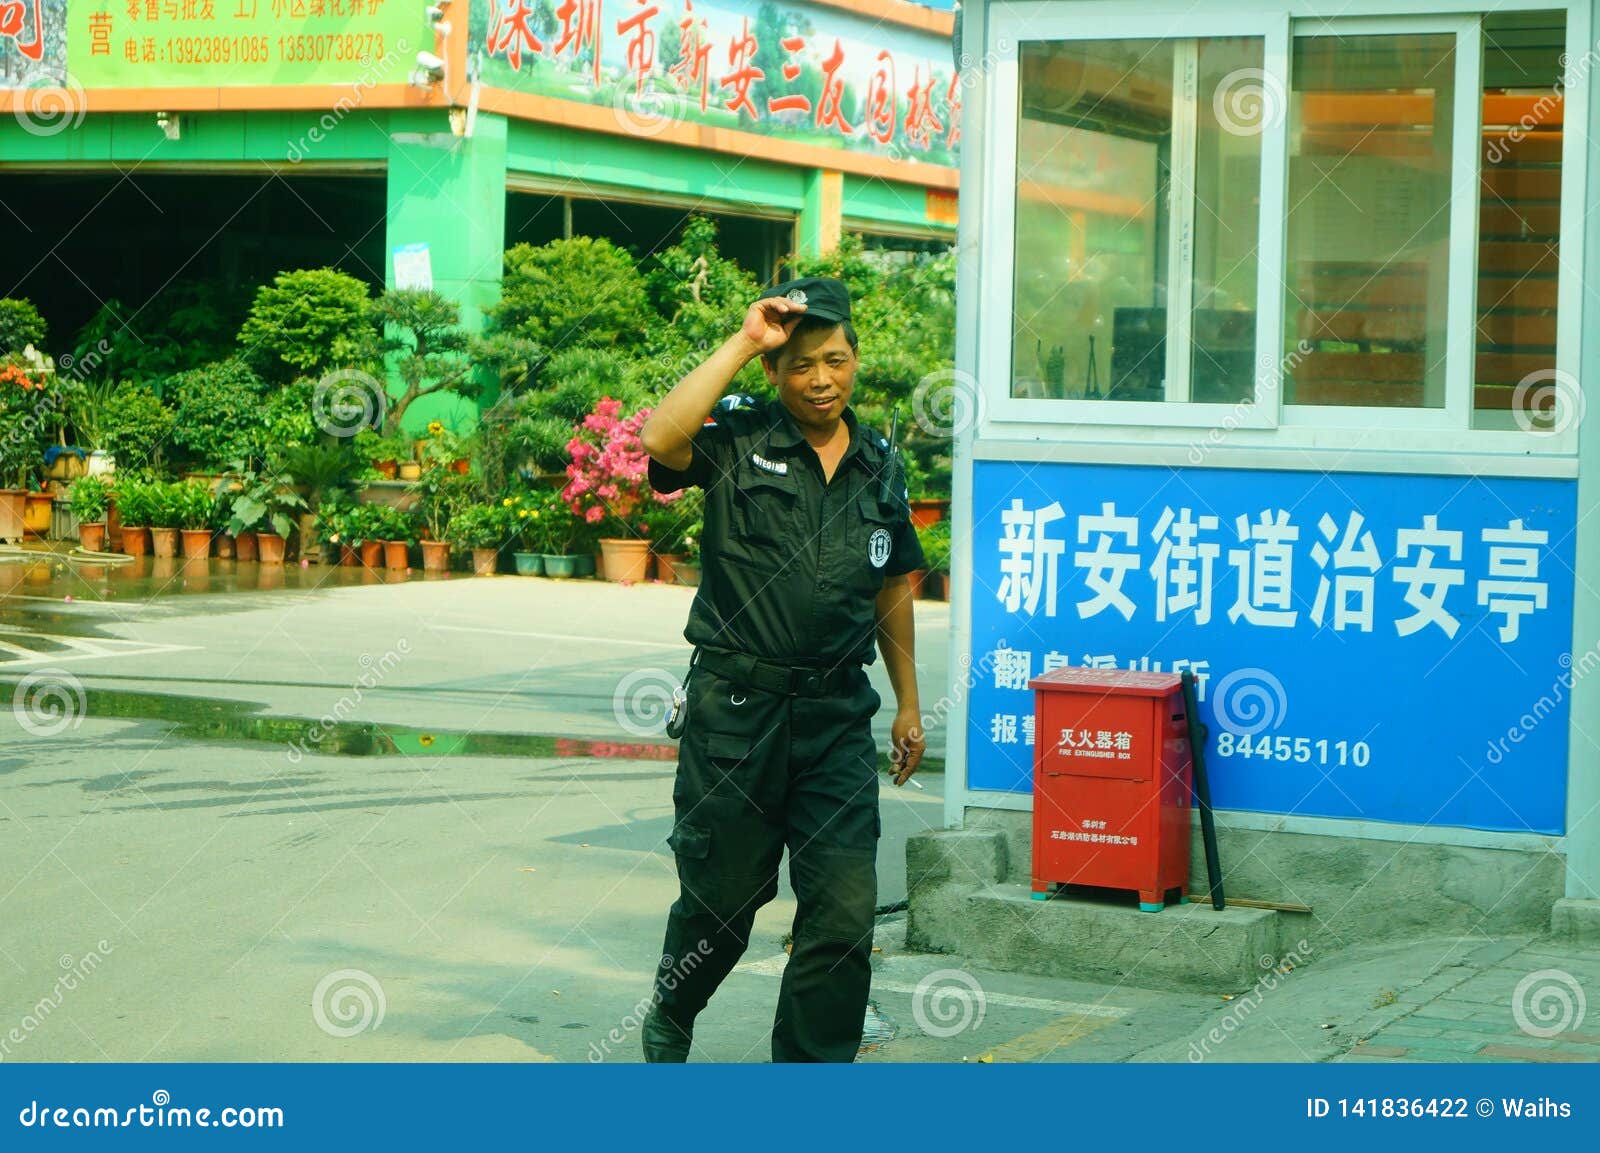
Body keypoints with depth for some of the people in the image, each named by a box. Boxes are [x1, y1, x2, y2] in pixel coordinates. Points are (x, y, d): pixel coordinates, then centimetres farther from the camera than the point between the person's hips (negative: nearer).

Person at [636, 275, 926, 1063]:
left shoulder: (879, 465, 10)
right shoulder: (737, 443, -4)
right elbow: (660, 440, -27)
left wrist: (908, 703, 19)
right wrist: (742, 342, -20)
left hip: (838, 711, 3)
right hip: (735, 705, -3)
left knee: (845, 909, -4)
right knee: (721, 893, 10)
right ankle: (670, 1017, 40)